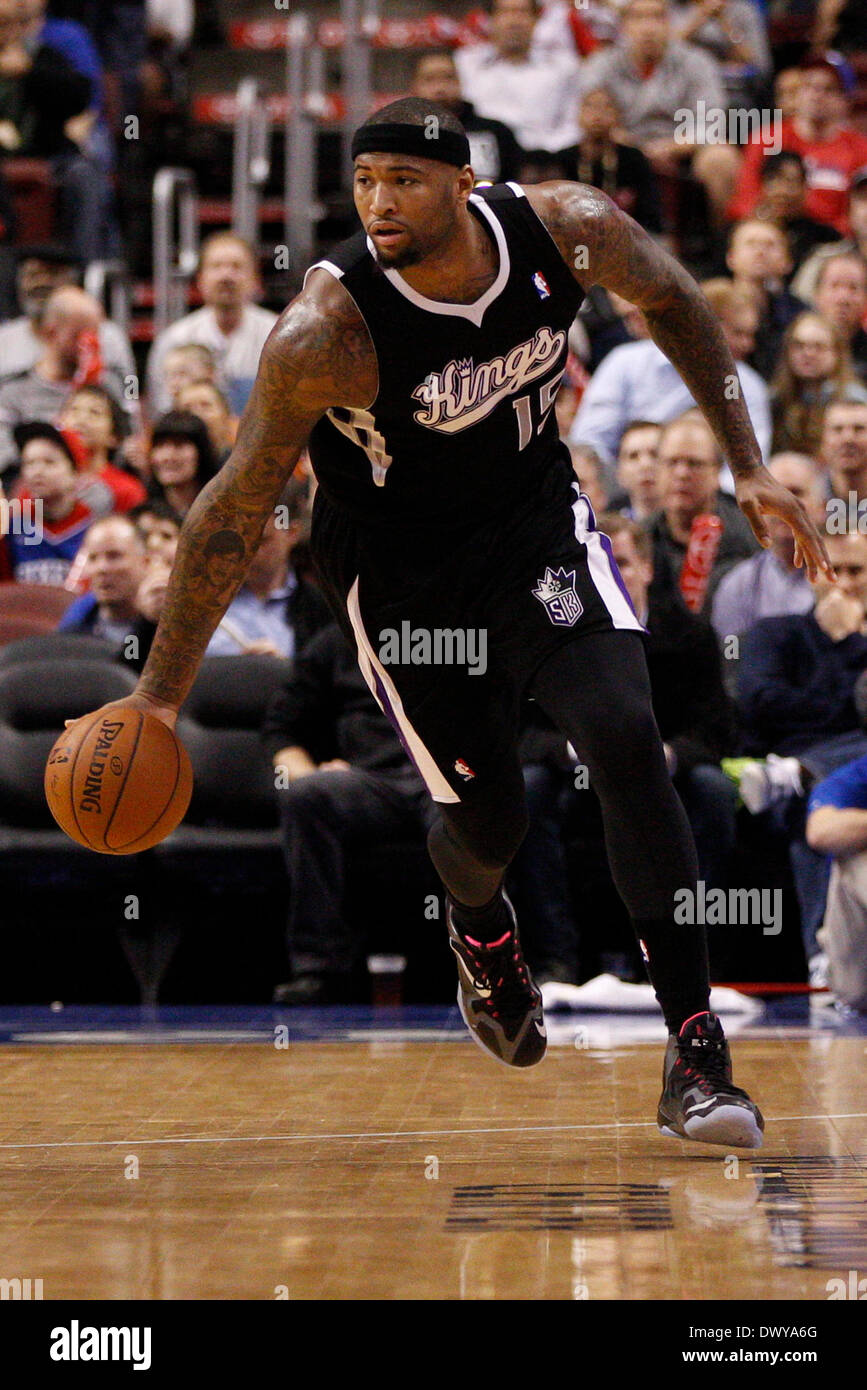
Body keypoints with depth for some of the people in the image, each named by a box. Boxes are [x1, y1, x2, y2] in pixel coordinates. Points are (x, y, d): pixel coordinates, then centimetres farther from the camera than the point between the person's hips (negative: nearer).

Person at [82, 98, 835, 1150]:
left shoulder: (565, 229, -19)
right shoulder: (327, 329, -29)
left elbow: (670, 300, 4)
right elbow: (235, 510, -20)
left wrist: (746, 463, 4)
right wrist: (161, 693, -19)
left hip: (536, 519, 2)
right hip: (398, 568, -2)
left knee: (625, 738, -18)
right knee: (487, 820, 5)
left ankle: (694, 1052, -13)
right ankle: (477, 930, 46)